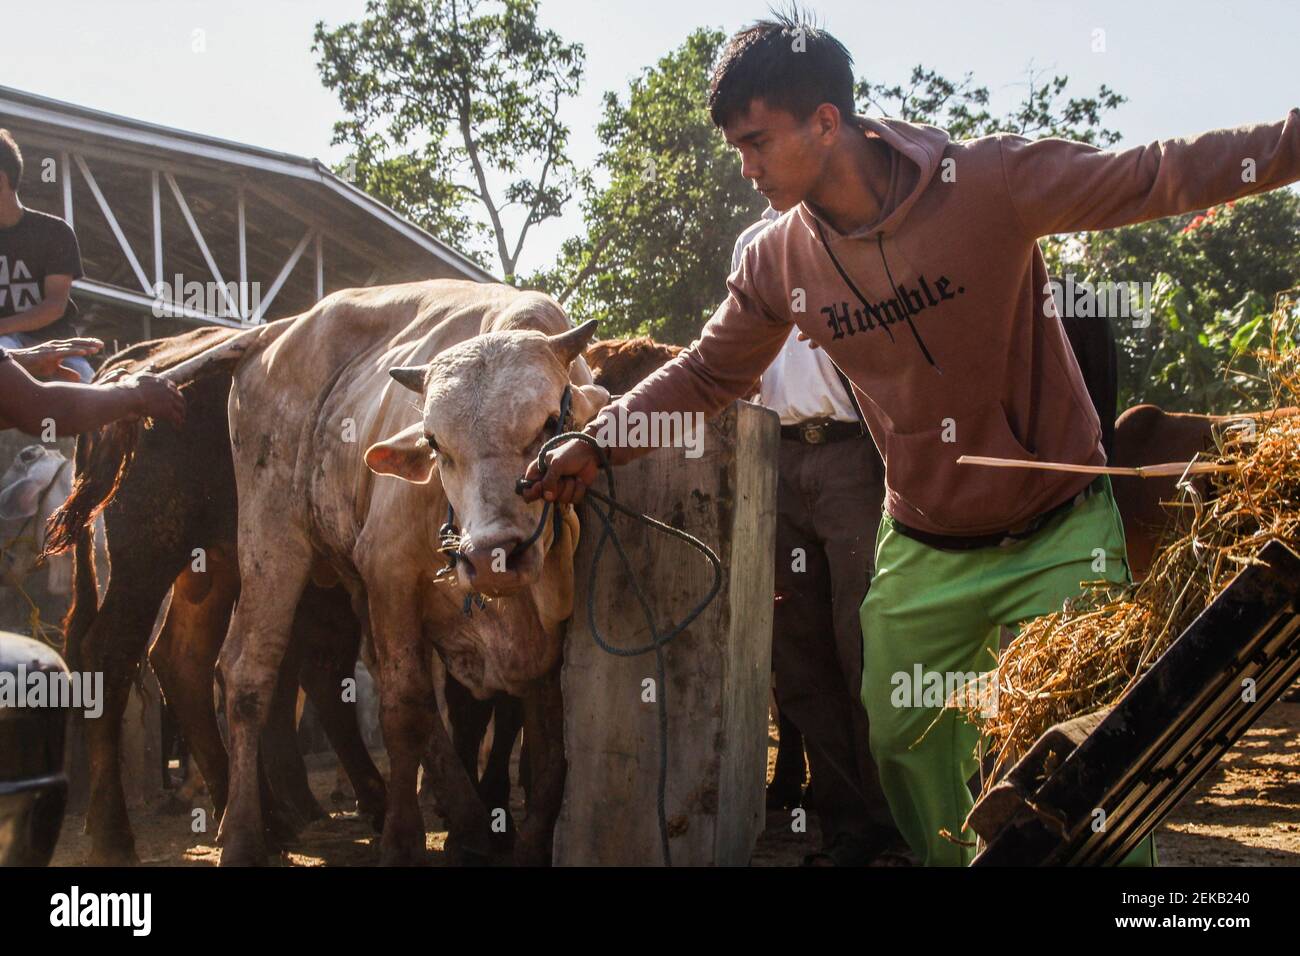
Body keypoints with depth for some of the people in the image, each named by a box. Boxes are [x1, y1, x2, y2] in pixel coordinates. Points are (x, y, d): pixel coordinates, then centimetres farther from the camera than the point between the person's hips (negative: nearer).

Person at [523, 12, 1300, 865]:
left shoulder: (989, 181, -20)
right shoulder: (778, 265, -6)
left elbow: (1153, 177, -18)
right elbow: (706, 373, 8)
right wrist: (599, 443, 3)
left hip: (1060, 533, -4)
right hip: (924, 547, 4)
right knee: (904, 742, 9)